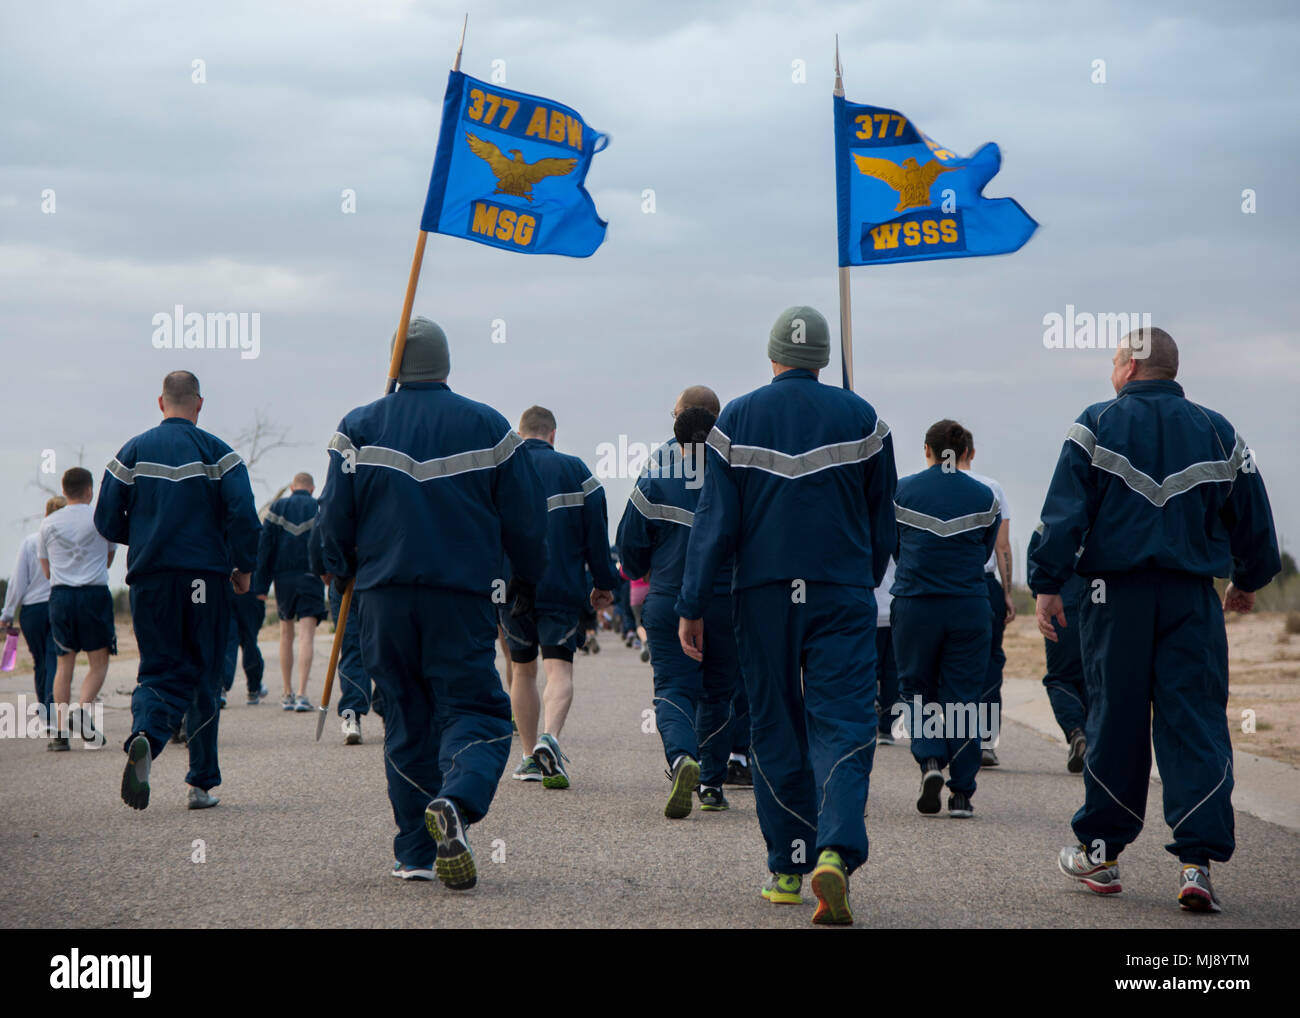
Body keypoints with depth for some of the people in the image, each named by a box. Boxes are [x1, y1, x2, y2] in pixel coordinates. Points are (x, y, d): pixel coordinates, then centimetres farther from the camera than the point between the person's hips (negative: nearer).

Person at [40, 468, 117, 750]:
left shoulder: (48, 523, 8)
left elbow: (46, 570, 14)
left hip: (60, 595, 3)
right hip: (95, 594, -3)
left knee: (64, 663, 7)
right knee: (99, 662, 5)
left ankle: (61, 730, 1)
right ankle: (83, 711, -18)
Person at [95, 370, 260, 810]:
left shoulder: (132, 452, 5)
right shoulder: (216, 452, -1)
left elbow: (107, 521, 4)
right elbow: (244, 514, -12)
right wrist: (244, 568, 2)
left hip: (149, 577, 1)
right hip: (205, 577, -1)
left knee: (158, 672, 5)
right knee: (204, 678, 10)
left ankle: (144, 737, -28)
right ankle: (202, 784, 10)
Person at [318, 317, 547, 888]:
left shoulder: (359, 428, 4)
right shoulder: (487, 427, 2)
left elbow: (335, 515, 5)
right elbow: (525, 515, 5)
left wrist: (341, 572, 23)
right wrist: (526, 580, 20)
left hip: (384, 594, 2)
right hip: (463, 596, -2)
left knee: (405, 719, 11)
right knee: (473, 708, 1)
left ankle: (416, 852, 7)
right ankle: (458, 800, -30)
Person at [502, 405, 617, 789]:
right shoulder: (574, 469, 3)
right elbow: (597, 529, 1)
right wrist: (604, 582, 8)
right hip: (563, 587, -2)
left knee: (523, 670, 15)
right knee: (559, 668, -6)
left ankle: (532, 757, 17)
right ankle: (549, 737, -32)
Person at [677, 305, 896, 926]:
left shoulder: (737, 419, 2)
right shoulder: (859, 418, 4)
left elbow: (715, 520, -2)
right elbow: (882, 519, 10)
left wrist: (692, 606, 0)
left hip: (763, 595, 1)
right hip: (842, 595, -1)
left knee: (775, 729, 10)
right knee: (842, 724, -4)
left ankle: (787, 867, 13)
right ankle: (836, 850, -25)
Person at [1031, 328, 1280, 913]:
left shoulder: (1097, 426, 0)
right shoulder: (1217, 432, 8)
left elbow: (1063, 514, -5)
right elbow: (1252, 516, 13)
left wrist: (1048, 585, -1)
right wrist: (1248, 580, 28)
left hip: (1116, 597, -1)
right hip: (1193, 601, 1)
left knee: (1114, 722, 7)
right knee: (1196, 725, -1)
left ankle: (1100, 852, 17)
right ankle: (1197, 860, -11)